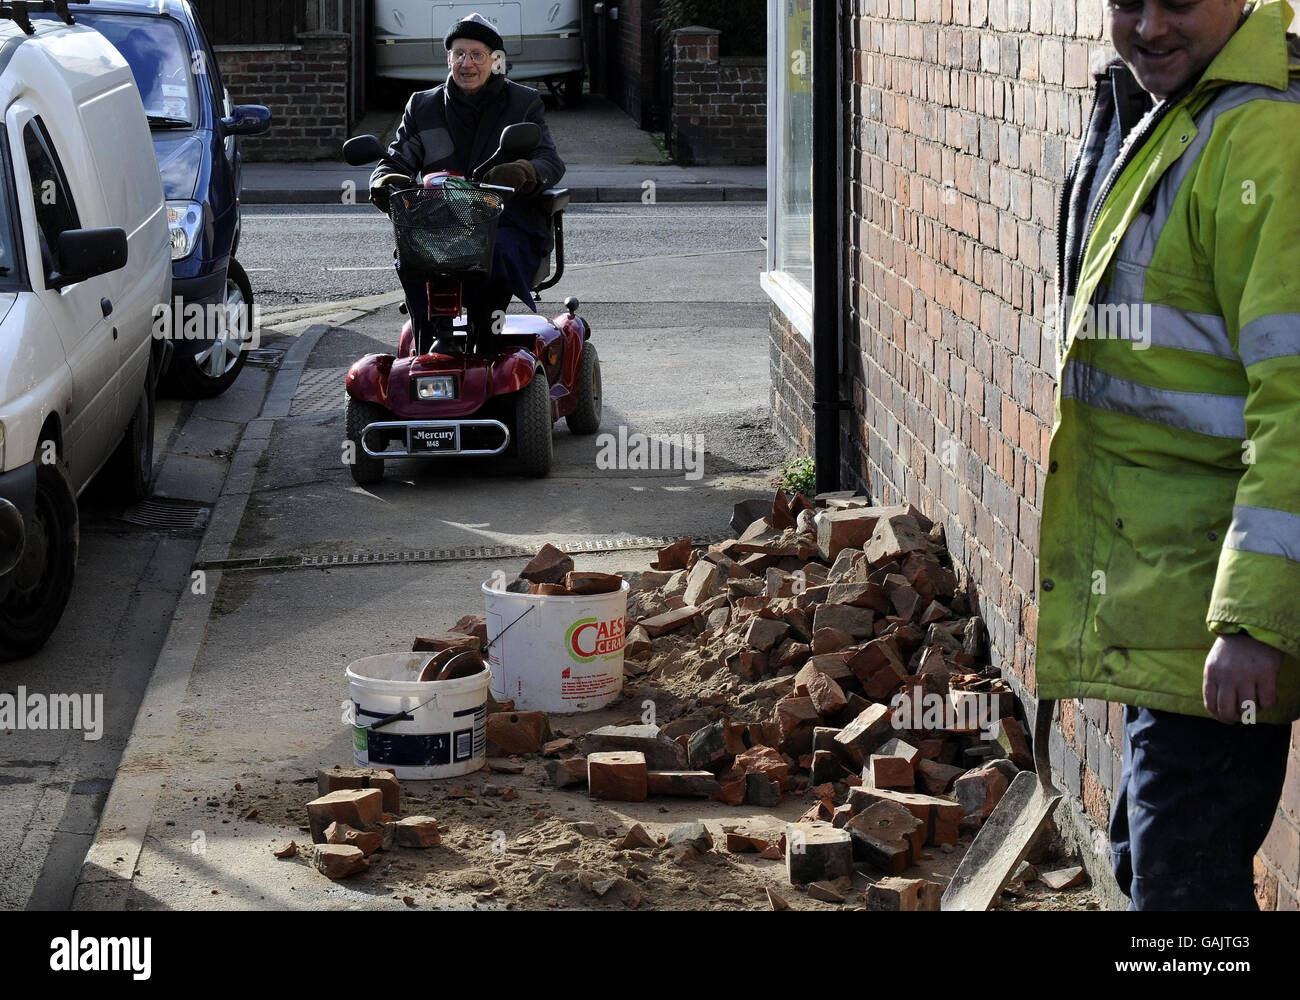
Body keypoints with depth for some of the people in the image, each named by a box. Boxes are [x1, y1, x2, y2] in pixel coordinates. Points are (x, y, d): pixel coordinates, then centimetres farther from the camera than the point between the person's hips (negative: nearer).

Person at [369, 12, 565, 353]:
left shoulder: (523, 103, 11)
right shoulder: (424, 107, 17)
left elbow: (551, 162, -1)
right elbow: (396, 161, 14)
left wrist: (521, 172, -27)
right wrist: (387, 184, -13)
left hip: (510, 225, -2)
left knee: (494, 253, -37)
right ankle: (431, 345, -30)